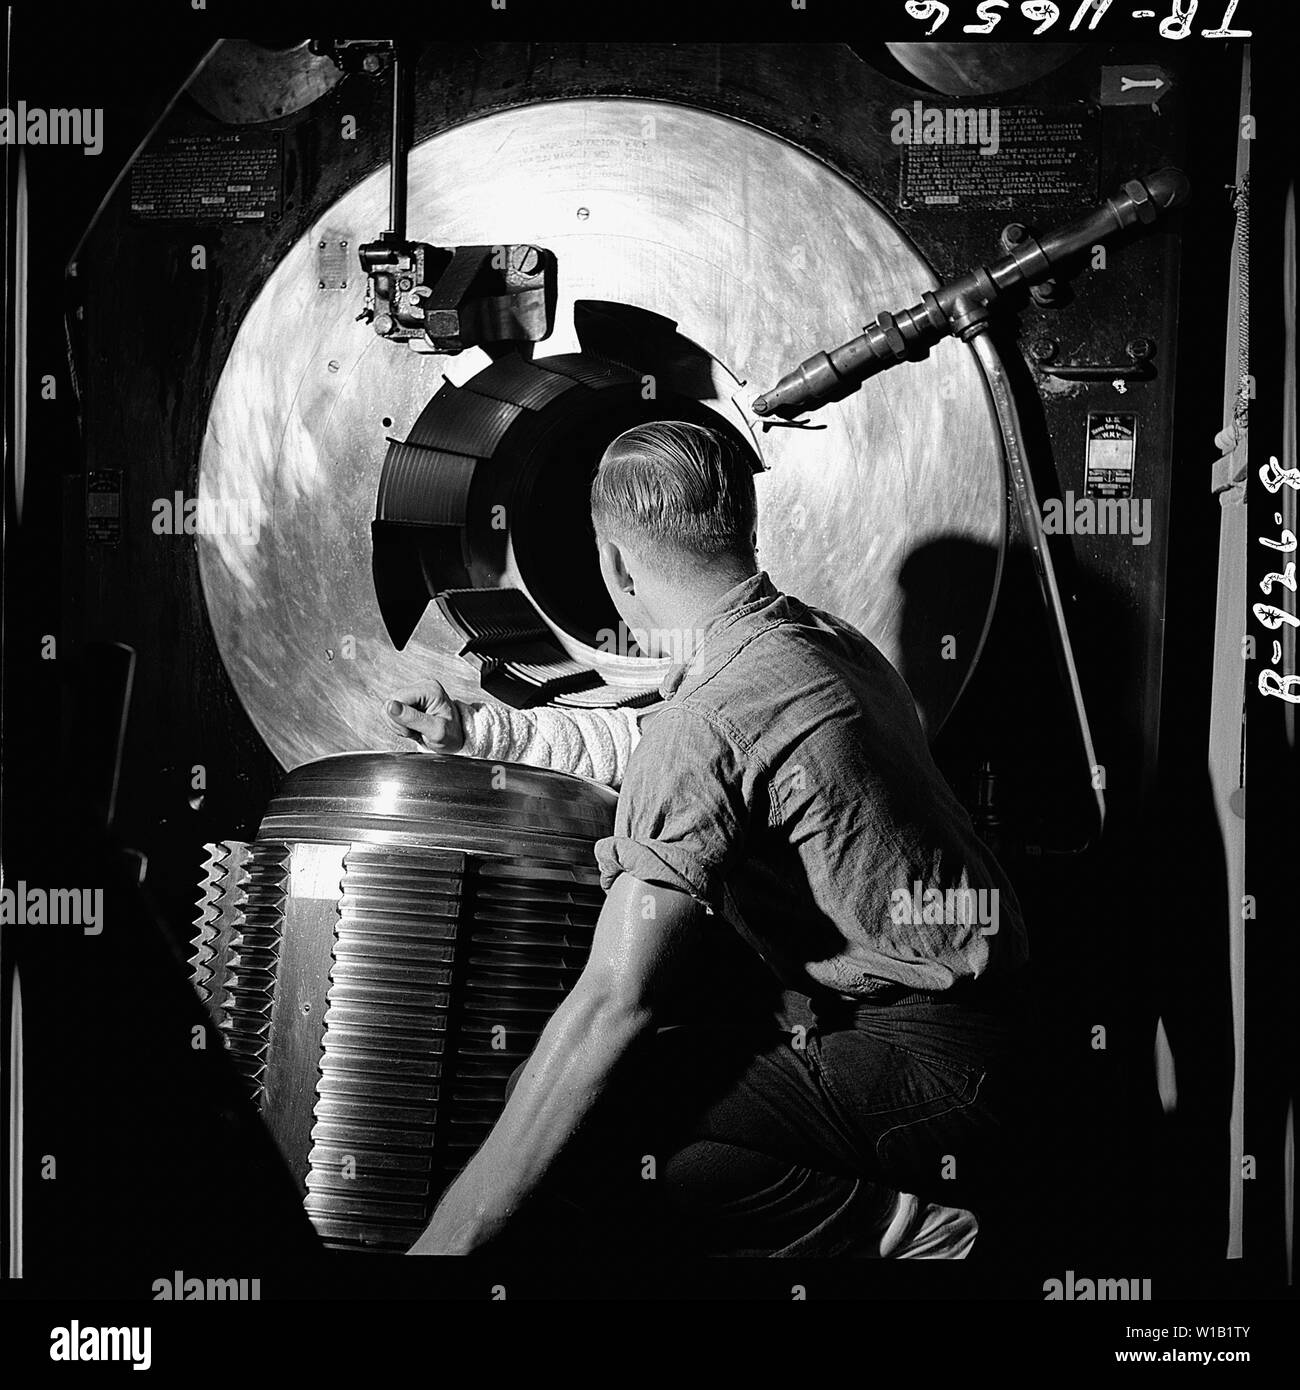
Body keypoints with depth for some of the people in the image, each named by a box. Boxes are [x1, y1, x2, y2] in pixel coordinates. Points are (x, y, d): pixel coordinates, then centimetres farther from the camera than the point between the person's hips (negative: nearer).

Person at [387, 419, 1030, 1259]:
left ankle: (873, 1216, -5)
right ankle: (898, 1206, 17)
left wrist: (454, 1234, -21)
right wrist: (481, 729, 27)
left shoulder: (708, 721, -22)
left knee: (581, 1147, -17)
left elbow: (613, 1003, -26)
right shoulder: (822, 637, 8)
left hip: (925, 1066, -10)